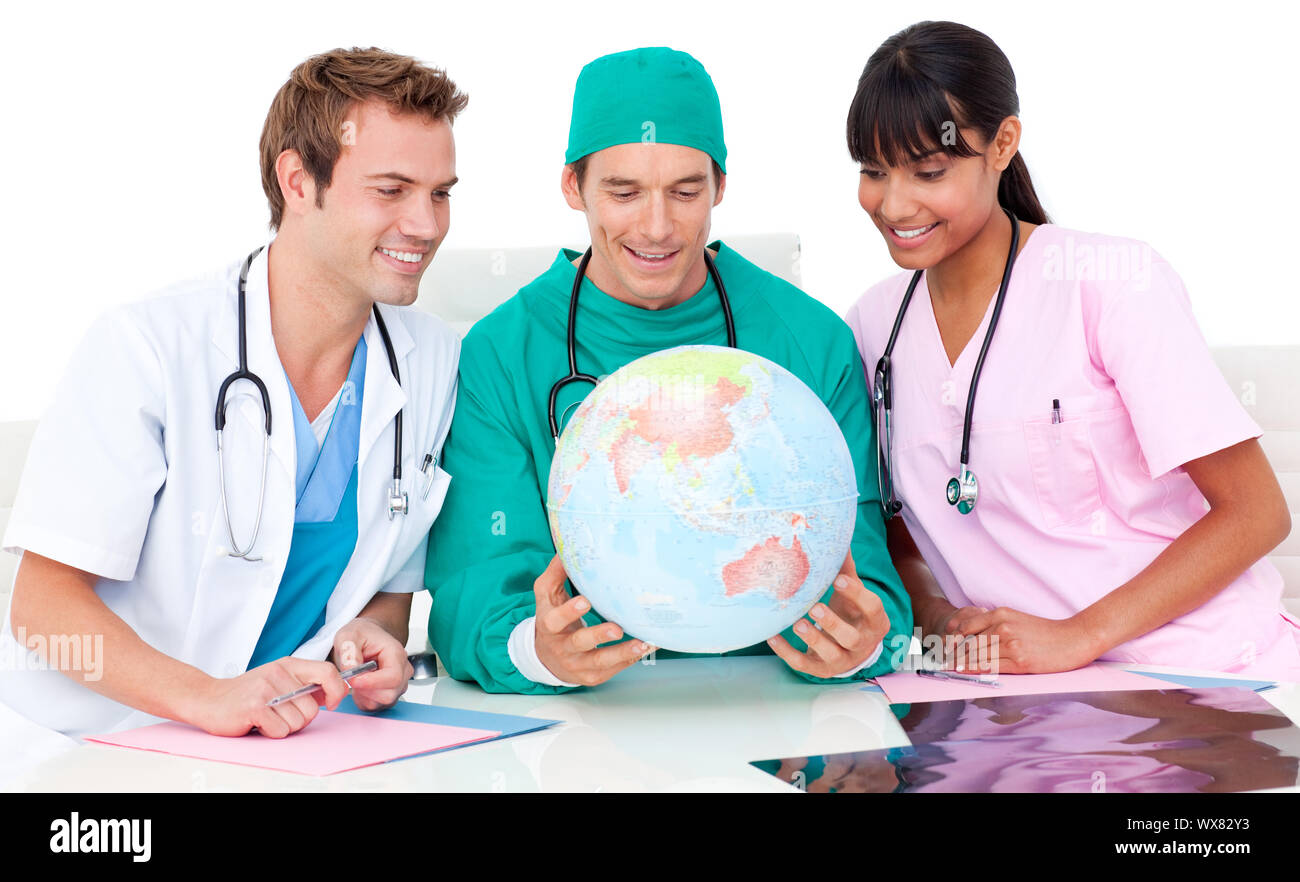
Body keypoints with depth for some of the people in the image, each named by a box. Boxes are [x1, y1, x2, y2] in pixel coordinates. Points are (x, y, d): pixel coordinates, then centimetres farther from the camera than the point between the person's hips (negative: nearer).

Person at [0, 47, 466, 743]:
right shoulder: (145, 347, -13)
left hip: (292, 752, 4)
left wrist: (371, 636, -11)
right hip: (99, 755, -3)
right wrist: (204, 696, -28)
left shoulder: (438, 364, 1)